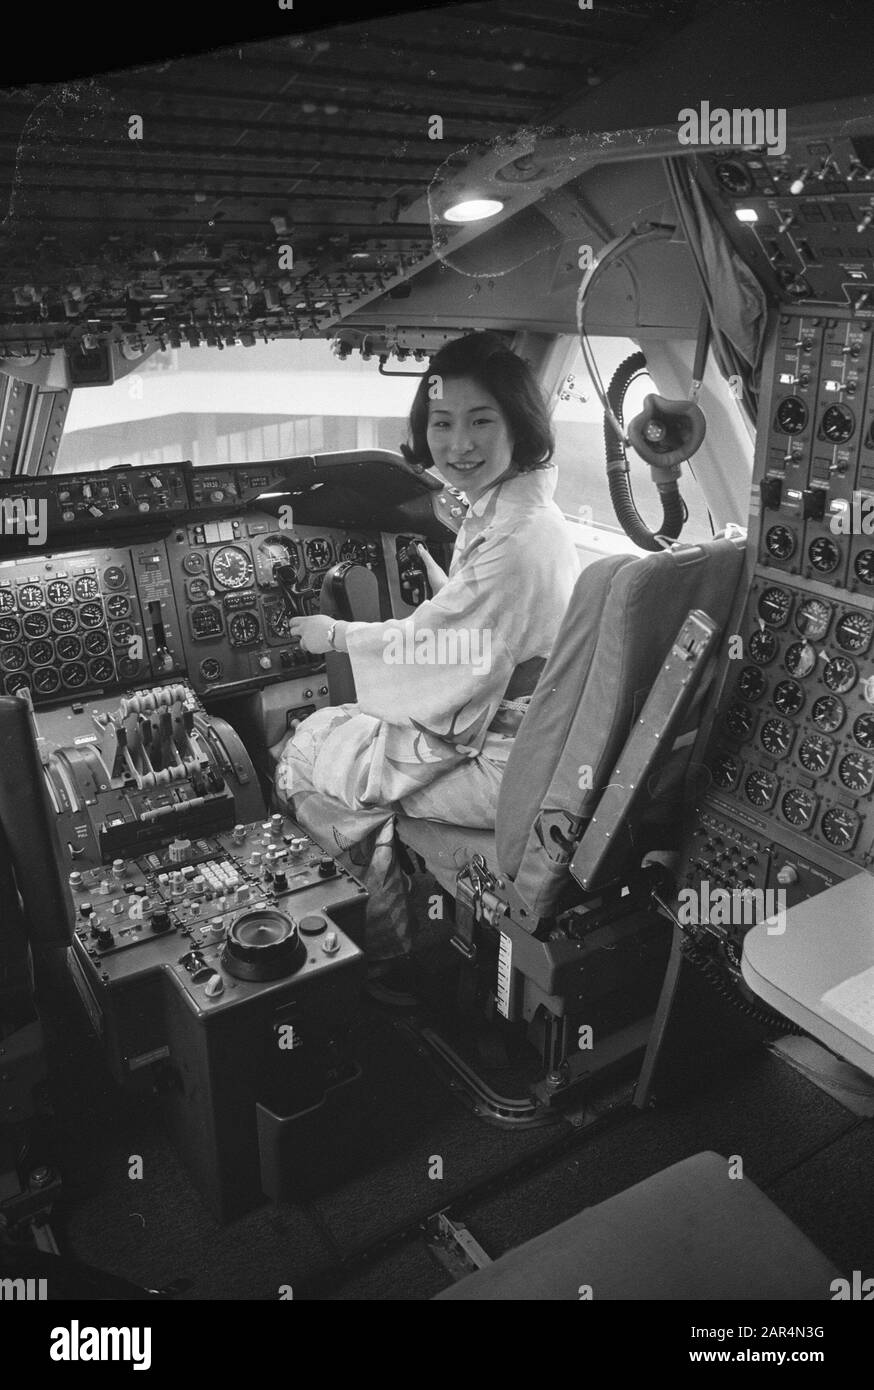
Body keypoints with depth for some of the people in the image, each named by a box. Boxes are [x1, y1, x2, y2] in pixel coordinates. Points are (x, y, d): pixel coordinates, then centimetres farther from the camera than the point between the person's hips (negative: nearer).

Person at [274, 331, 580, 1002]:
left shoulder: (518, 538, -27)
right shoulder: (508, 509, 6)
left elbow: (431, 648, -17)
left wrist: (335, 635, -3)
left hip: (505, 766, -10)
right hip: (516, 727, 10)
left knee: (309, 758, 1)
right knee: (331, 727, 22)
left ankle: (393, 957, 18)